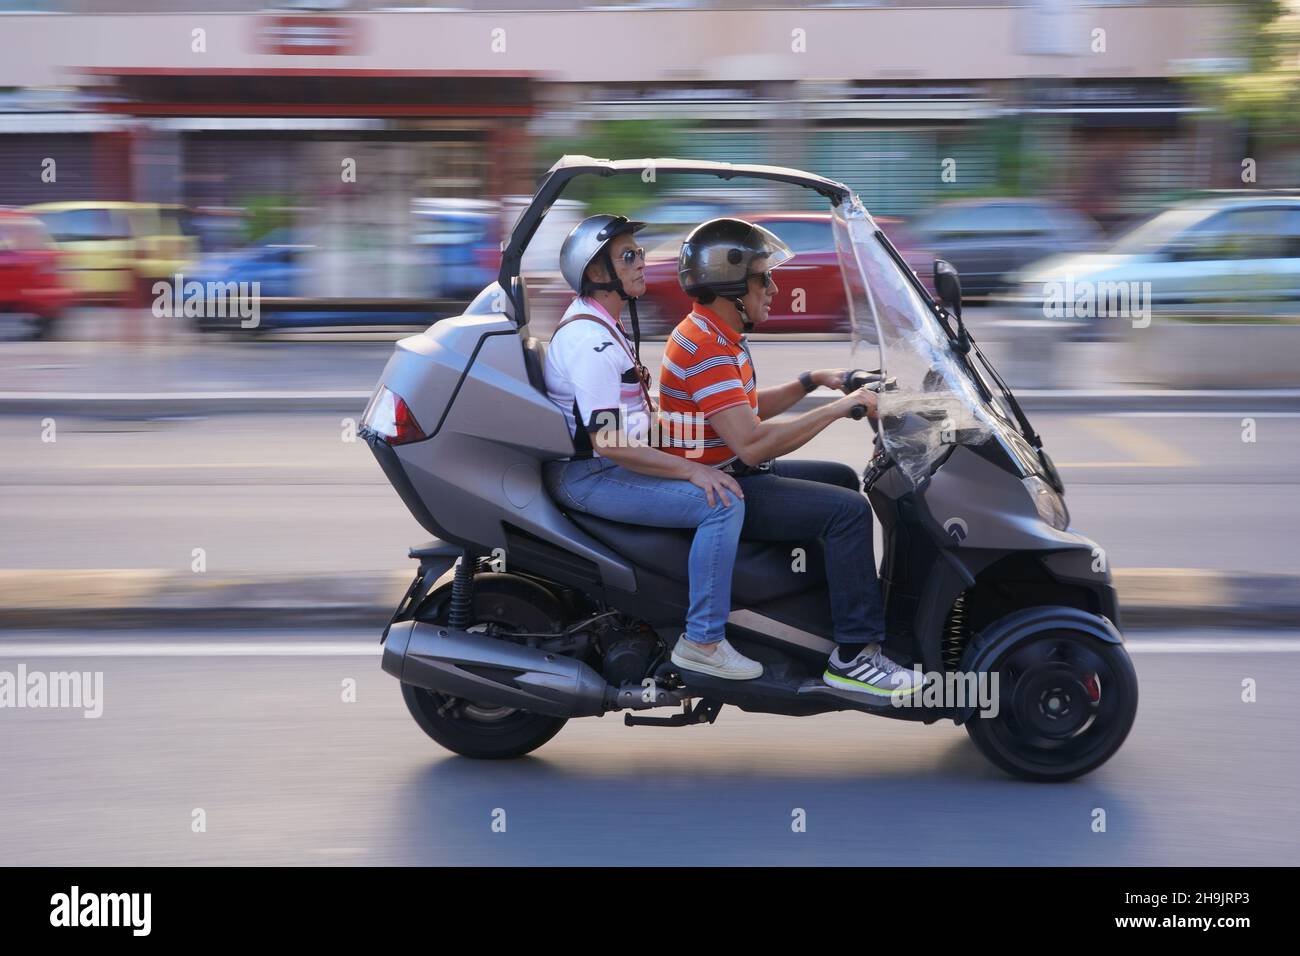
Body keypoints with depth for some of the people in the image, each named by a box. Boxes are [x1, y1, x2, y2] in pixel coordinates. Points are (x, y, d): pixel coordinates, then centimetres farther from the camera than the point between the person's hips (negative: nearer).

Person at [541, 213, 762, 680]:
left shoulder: (603, 326, 15)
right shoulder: (591, 342, -20)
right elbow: (609, 443, -26)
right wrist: (691, 470, -23)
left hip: (606, 466, 11)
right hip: (587, 478, -11)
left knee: (720, 486, 18)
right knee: (722, 502, -21)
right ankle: (702, 642, -19)